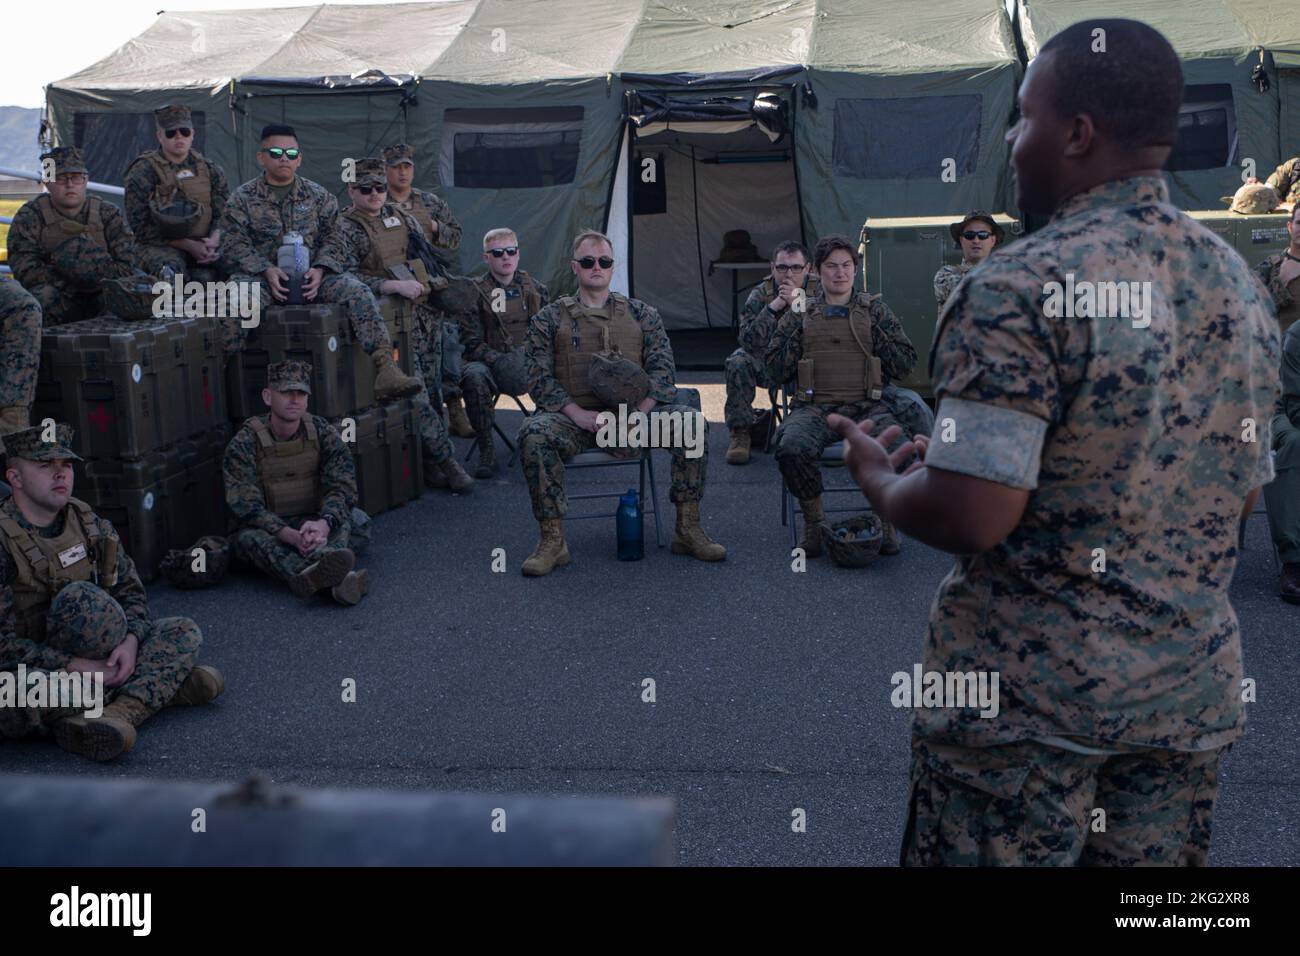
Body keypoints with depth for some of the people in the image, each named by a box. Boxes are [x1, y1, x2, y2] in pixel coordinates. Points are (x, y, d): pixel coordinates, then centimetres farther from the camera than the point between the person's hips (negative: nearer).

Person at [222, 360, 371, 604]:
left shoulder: (323, 433, -3)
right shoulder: (243, 444, -11)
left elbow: (342, 487, -13)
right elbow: (246, 506, -20)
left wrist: (324, 523, -36)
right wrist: (292, 536, -37)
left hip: (315, 525, 3)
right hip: (270, 530, -2)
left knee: (357, 520, -23)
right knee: (247, 538, -35)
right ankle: (330, 577, -62)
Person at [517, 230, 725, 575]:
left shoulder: (642, 314, 16)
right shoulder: (549, 319, 12)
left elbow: (661, 368, 6)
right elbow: (541, 379, 2)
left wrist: (638, 413, -13)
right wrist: (580, 416, -14)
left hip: (635, 412, 1)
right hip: (574, 415, -1)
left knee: (692, 422, -25)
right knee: (534, 433, -33)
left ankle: (688, 530, -17)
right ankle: (552, 540, -25)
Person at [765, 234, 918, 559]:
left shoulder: (875, 309, 16)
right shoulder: (801, 313, 17)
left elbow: (906, 362, 11)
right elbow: (776, 370, 9)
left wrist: (872, 332, 2)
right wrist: (794, 322, 4)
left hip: (867, 406, 0)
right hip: (815, 407, 0)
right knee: (792, 448, -34)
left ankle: (887, 521, -7)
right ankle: (814, 523, -10)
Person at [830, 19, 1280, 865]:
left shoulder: (1023, 285, -18)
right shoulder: (1244, 287, 5)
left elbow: (969, 516, -23)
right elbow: (1242, 496, 14)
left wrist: (879, 478, -3)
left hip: (1024, 692, -6)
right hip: (1192, 692, 7)